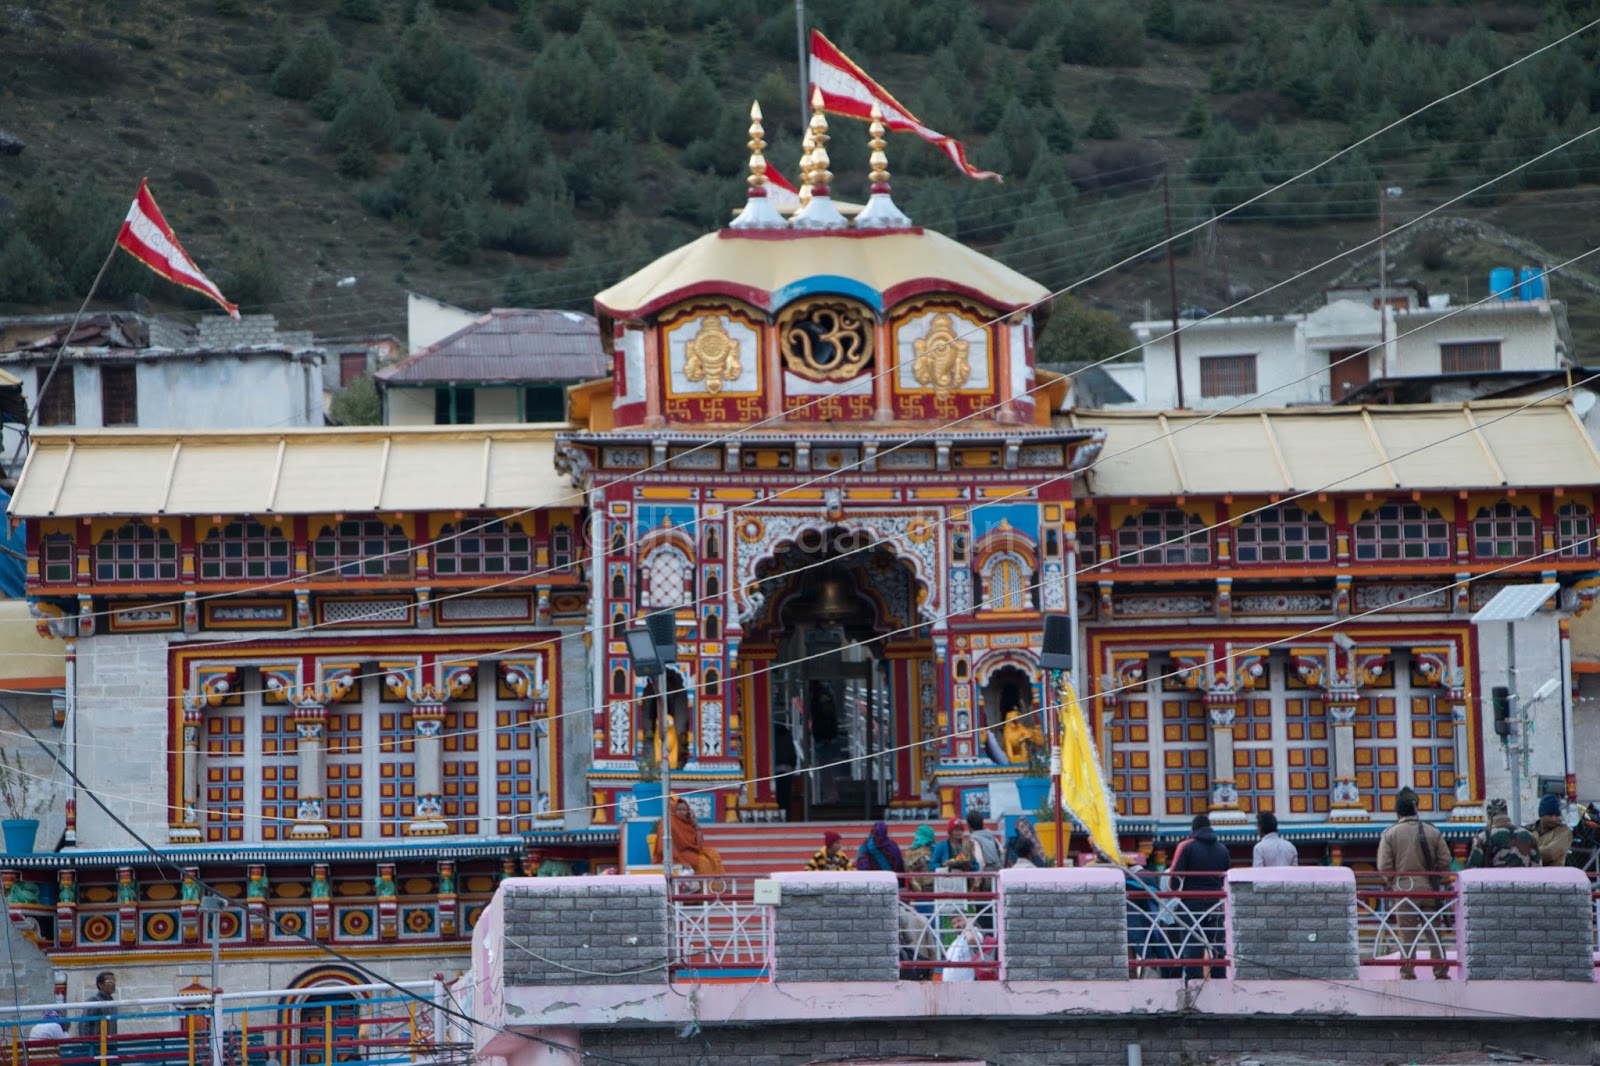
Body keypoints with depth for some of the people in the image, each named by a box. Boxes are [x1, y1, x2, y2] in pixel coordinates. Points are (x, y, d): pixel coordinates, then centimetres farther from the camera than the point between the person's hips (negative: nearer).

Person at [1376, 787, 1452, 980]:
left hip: (1403, 890, -2)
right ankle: (1441, 973, 9)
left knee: (1406, 935, 1)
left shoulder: (1390, 834, -4)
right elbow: (1445, 861, 2)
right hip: (1429, 891, 2)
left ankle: (1408, 974, -2)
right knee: (1434, 934, 9)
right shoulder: (1433, 832, 3)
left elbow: (1384, 867, -7)